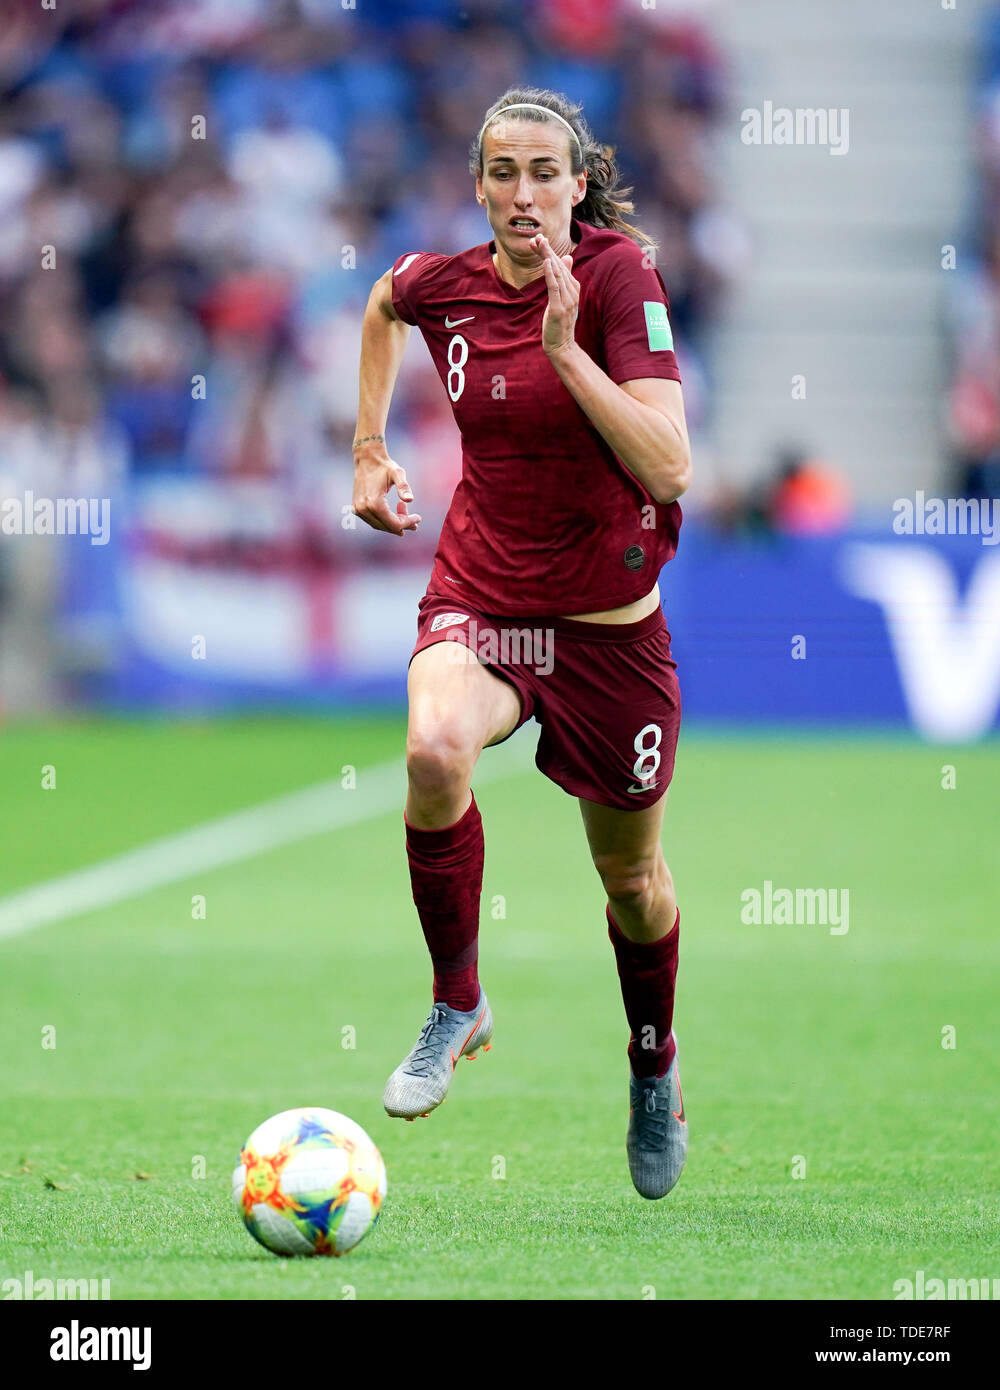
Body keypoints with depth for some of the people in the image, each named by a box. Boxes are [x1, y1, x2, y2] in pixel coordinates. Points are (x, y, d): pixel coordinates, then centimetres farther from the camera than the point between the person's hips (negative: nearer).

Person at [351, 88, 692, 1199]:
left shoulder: (619, 274, -15)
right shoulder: (441, 284, -4)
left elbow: (667, 466, -24)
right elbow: (382, 302, 24)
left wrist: (565, 348, -29)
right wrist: (369, 452, 21)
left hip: (608, 622, -1)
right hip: (478, 599, 1)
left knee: (630, 875, 14)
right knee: (434, 749, -33)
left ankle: (654, 1068, 45)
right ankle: (457, 1004, -12)